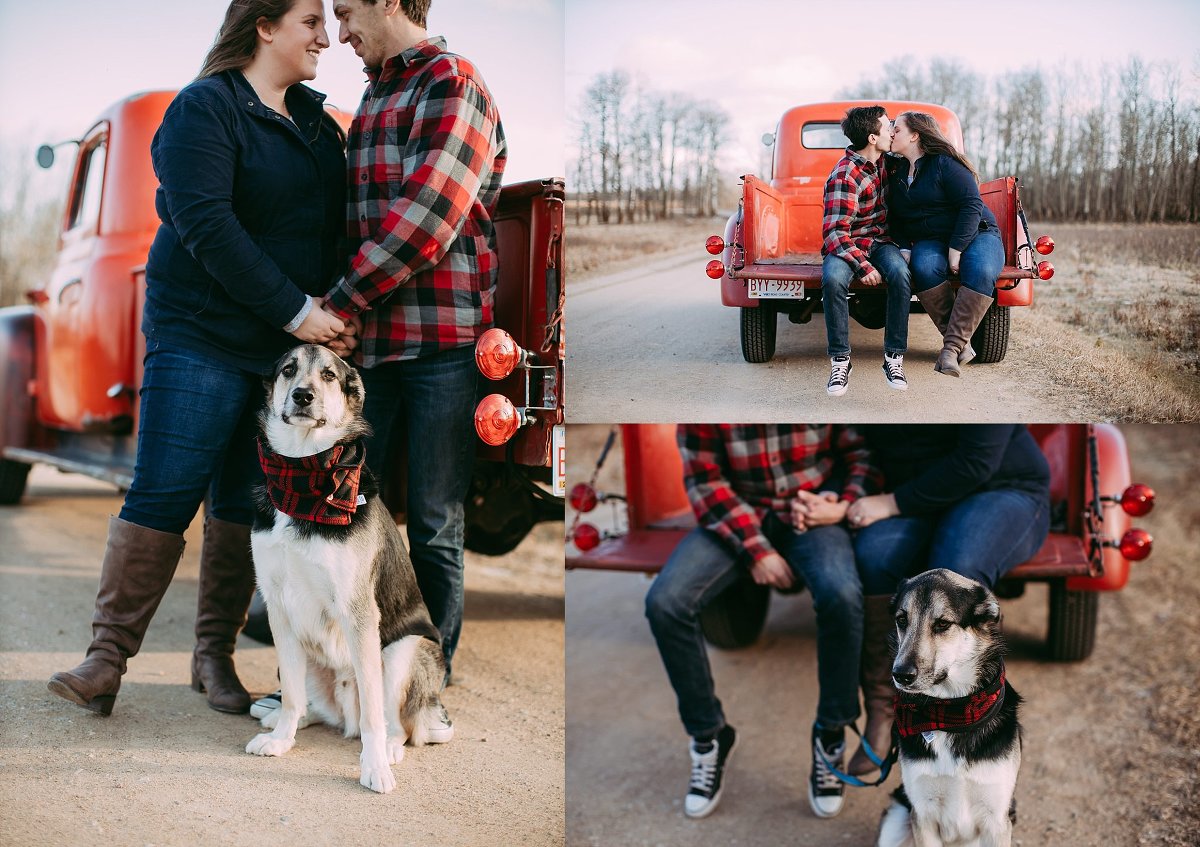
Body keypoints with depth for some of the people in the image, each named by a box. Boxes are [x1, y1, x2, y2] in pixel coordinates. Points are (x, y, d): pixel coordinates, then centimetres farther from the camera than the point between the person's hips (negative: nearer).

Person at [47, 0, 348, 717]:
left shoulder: (316, 122, 15)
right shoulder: (205, 109, -7)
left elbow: (333, 226, 20)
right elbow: (206, 225, -17)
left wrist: (333, 308, 3)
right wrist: (294, 310, -19)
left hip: (286, 349, 6)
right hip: (201, 337, -6)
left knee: (247, 504, 6)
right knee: (163, 494, -8)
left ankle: (216, 655, 16)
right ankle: (108, 658, -1)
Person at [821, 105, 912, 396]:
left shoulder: (881, 160, 4)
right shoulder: (844, 176, -20)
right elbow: (835, 232, -25)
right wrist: (863, 266, -37)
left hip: (880, 241, 5)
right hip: (847, 244, -5)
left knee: (900, 273, -31)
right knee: (833, 278, -39)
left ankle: (894, 358, -25)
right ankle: (840, 362, -28)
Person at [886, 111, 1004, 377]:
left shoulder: (945, 163, -9)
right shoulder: (896, 171, 12)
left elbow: (972, 206, -16)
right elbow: (894, 218, 14)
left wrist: (956, 250, -22)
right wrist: (903, 250, -6)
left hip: (975, 235, -4)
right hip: (931, 242, 4)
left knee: (981, 272, -38)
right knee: (925, 268, -33)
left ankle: (951, 346, -39)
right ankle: (961, 344, -30)